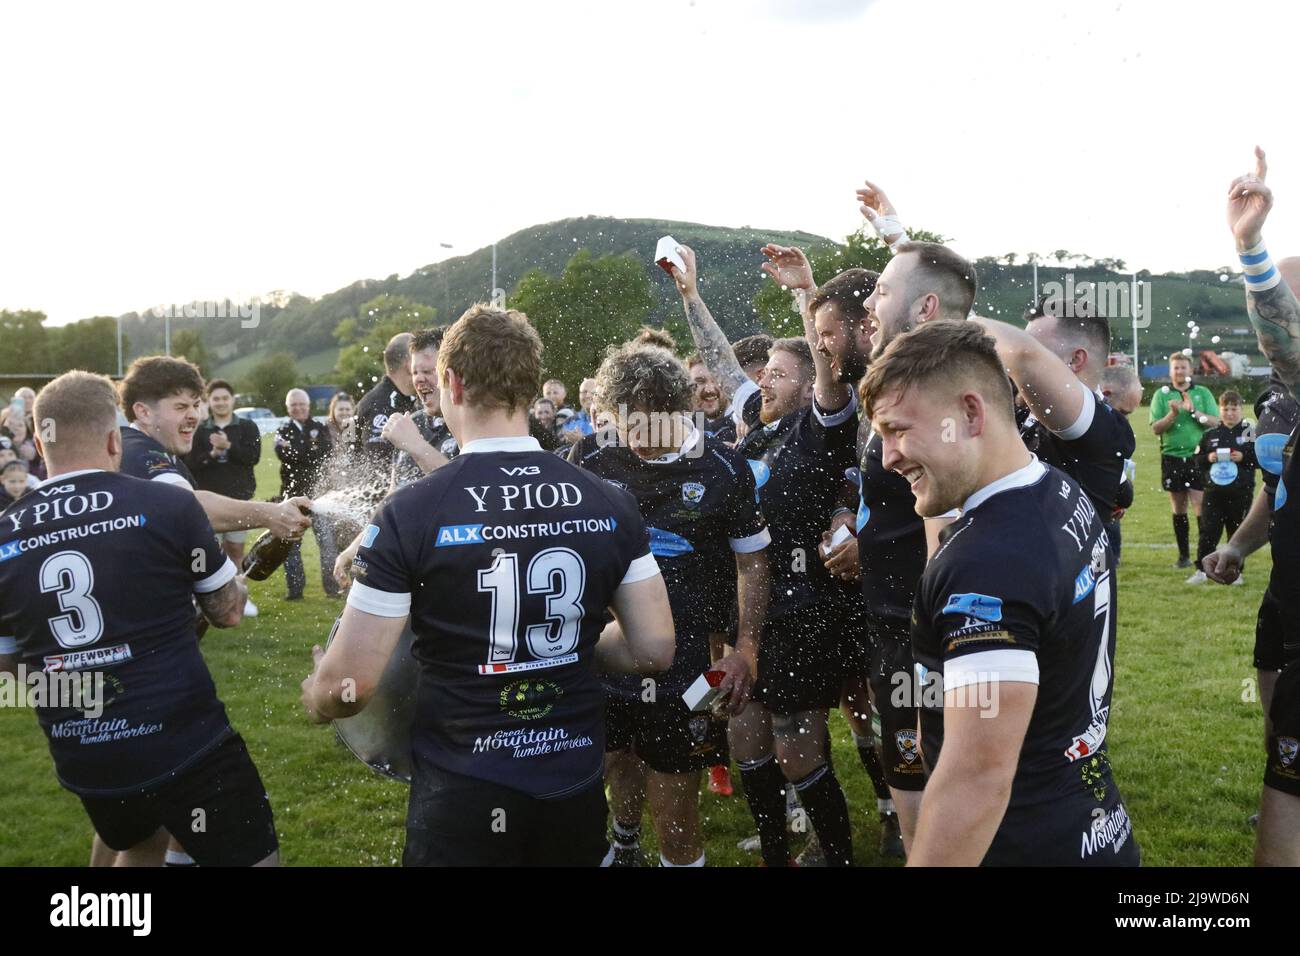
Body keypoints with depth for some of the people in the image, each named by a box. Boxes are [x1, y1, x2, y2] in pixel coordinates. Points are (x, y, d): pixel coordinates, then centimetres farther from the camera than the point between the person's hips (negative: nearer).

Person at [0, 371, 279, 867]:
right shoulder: (169, 504, -12)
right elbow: (228, 612, 1)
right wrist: (231, 569, 21)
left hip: (80, 759, 5)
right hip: (186, 746, -5)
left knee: (136, 847, 31)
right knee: (251, 857, 10)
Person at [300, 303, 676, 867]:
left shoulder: (410, 514, -16)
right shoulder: (608, 504, -5)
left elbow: (350, 686, -15)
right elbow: (654, 651, 0)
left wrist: (315, 697, 8)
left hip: (464, 794, -4)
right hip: (578, 788, 4)